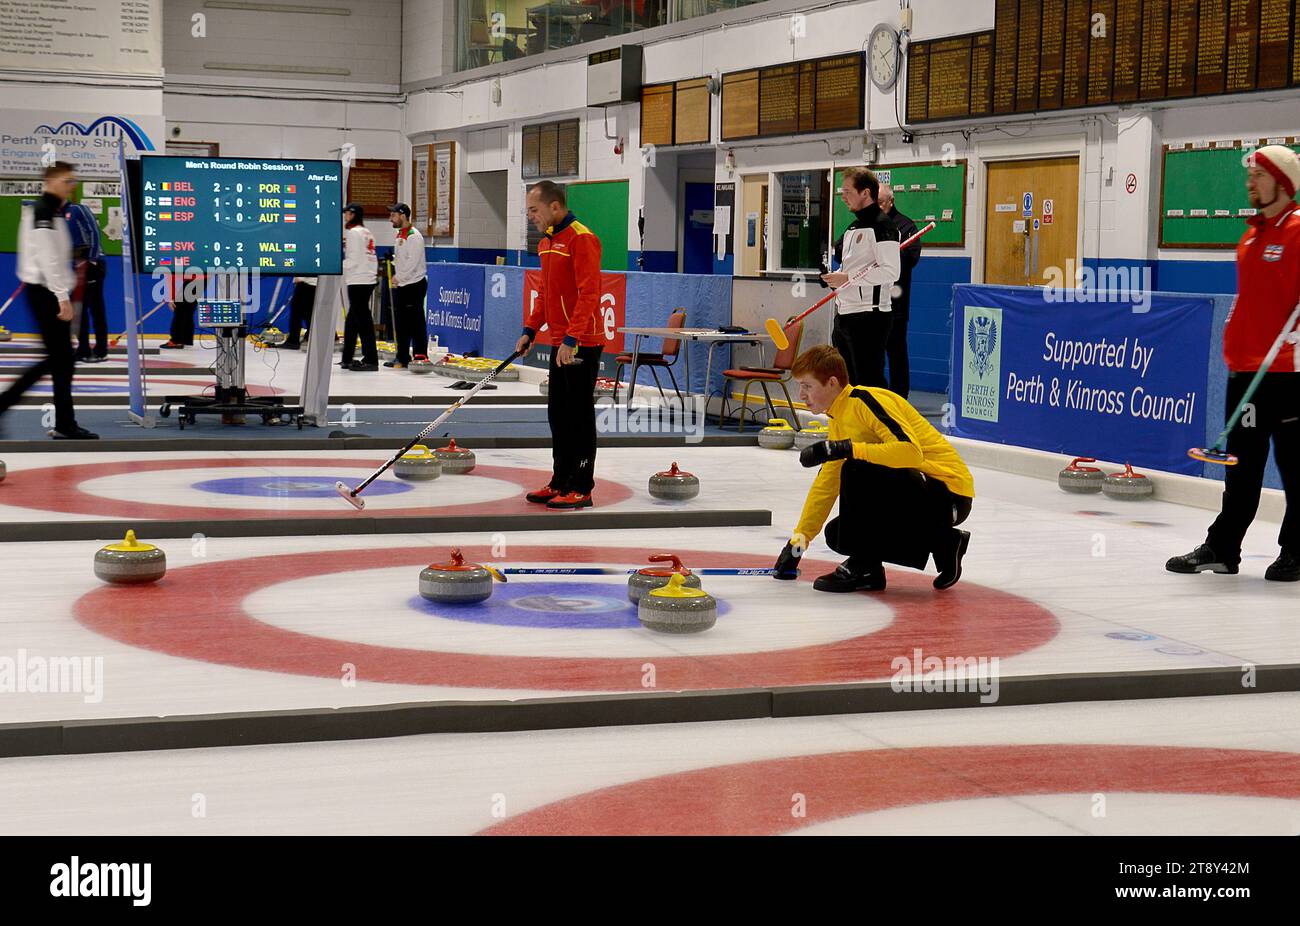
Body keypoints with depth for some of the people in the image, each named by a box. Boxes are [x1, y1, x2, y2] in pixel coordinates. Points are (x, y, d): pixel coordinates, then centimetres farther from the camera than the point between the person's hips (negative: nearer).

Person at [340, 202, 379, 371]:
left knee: (363, 320, -9)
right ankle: (347, 359, 19)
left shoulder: (354, 232, -10)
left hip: (358, 282, -9)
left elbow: (353, 260, -14)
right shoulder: (367, 232, 18)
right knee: (352, 320, 14)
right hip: (368, 280, 9)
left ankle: (371, 360, -11)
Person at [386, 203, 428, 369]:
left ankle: (420, 358, -5)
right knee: (401, 323, 12)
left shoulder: (414, 236, -14)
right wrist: (395, 277, 10)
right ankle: (402, 358, 18)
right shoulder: (400, 235, 17)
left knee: (416, 324, -8)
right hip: (401, 286, 10)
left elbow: (412, 262, -20)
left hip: (414, 284, -10)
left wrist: (398, 277, -13)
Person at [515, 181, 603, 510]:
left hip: (581, 345, -9)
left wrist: (571, 338, -26)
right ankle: (560, 482, 22)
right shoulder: (547, 241, 14)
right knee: (558, 413, 13)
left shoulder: (582, 239, -16)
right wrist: (531, 329, 14)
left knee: (580, 415, -4)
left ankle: (581, 489, 1)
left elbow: (589, 295, -22)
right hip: (559, 343, 9)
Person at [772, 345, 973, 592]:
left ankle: (864, 567, -13)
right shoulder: (839, 419, 13)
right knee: (837, 535, 8)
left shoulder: (864, 400, -18)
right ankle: (941, 543, 10)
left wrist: (847, 449, -33)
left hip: (950, 494, -10)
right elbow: (827, 483, 18)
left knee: (857, 471, -27)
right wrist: (799, 538, 17)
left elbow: (910, 451, -31)